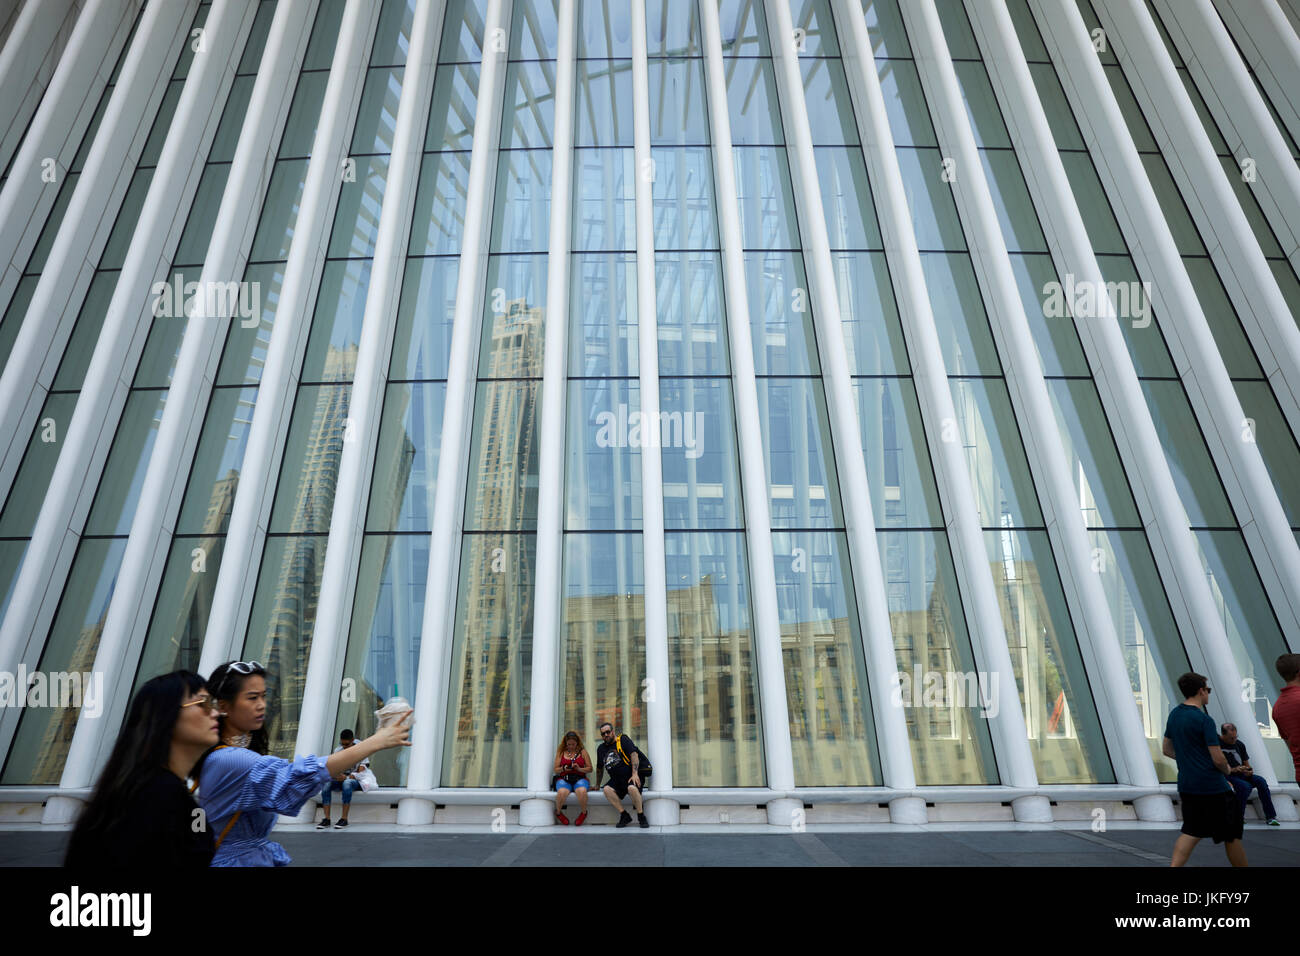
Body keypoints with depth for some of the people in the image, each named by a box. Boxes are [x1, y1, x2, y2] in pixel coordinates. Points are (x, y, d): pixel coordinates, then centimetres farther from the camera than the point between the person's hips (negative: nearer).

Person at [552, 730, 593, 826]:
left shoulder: (583, 752, 11)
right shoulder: (561, 752, 12)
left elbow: (590, 768, 10)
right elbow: (555, 770, 12)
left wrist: (579, 769, -8)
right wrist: (563, 768, -10)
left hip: (580, 779, 0)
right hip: (563, 779, 1)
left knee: (582, 791, -37)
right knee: (562, 792, -36)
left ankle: (583, 813, -5)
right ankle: (558, 812, -2)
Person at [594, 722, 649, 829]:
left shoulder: (623, 739, 0)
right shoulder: (601, 749, 16)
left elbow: (634, 754, -11)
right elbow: (599, 769, 28)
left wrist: (635, 774, -20)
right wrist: (597, 785, 31)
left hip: (630, 776, -5)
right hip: (616, 780, 5)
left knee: (632, 788, -35)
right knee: (607, 789, -26)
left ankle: (641, 816, -14)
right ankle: (625, 815, -13)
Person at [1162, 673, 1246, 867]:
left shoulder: (1174, 715, 8)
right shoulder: (1204, 720, -16)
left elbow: (1167, 750, 16)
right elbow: (1218, 759, -15)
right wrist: (1226, 772, 6)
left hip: (1186, 785, 7)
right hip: (1212, 786, -7)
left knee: (1192, 832, 11)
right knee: (1231, 836, 10)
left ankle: (1174, 865, 1)